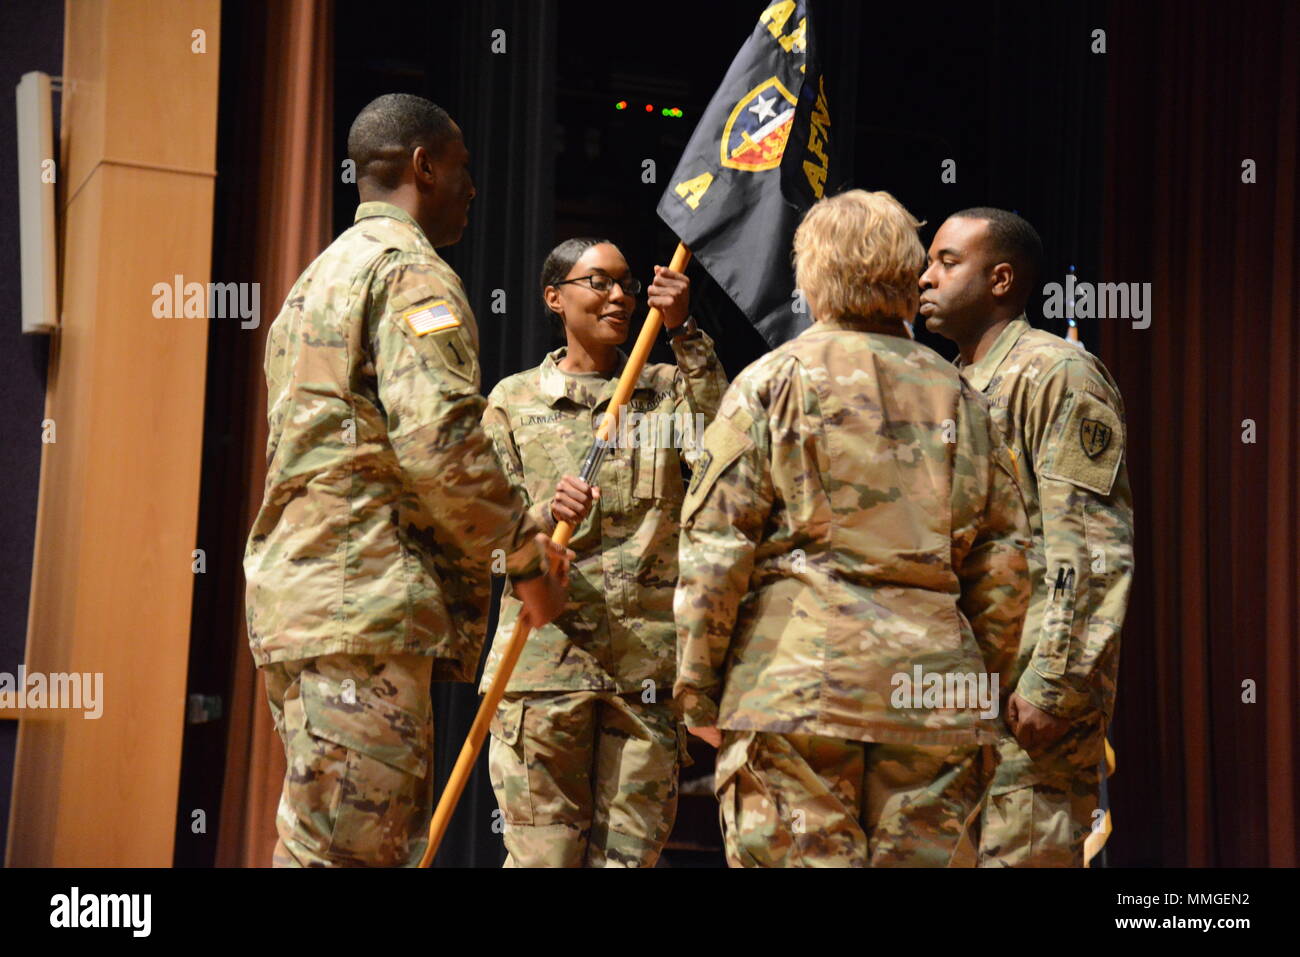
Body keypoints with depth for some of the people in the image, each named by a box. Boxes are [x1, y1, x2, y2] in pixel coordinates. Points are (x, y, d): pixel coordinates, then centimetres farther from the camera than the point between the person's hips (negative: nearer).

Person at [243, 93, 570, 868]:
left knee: (393, 829, 12)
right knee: (347, 844, -11)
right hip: (366, 601, -10)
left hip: (293, 592, 10)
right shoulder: (413, 271, -6)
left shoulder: (318, 278, 26)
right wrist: (525, 550, -7)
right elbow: (438, 440, -19)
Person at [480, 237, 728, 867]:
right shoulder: (513, 401, 11)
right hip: (545, 649, -1)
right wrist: (548, 515, -17)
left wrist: (684, 335, -11)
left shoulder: (666, 391, 14)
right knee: (544, 853, -4)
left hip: (647, 659, 1)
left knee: (630, 852, 1)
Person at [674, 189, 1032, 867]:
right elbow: (1004, 559, 11)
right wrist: (983, 681, 19)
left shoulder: (771, 382, 2)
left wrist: (696, 685, 2)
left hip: (798, 680, -3)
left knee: (797, 857, -1)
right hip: (932, 686, 4)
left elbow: (716, 547, -4)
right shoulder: (957, 395, 13)